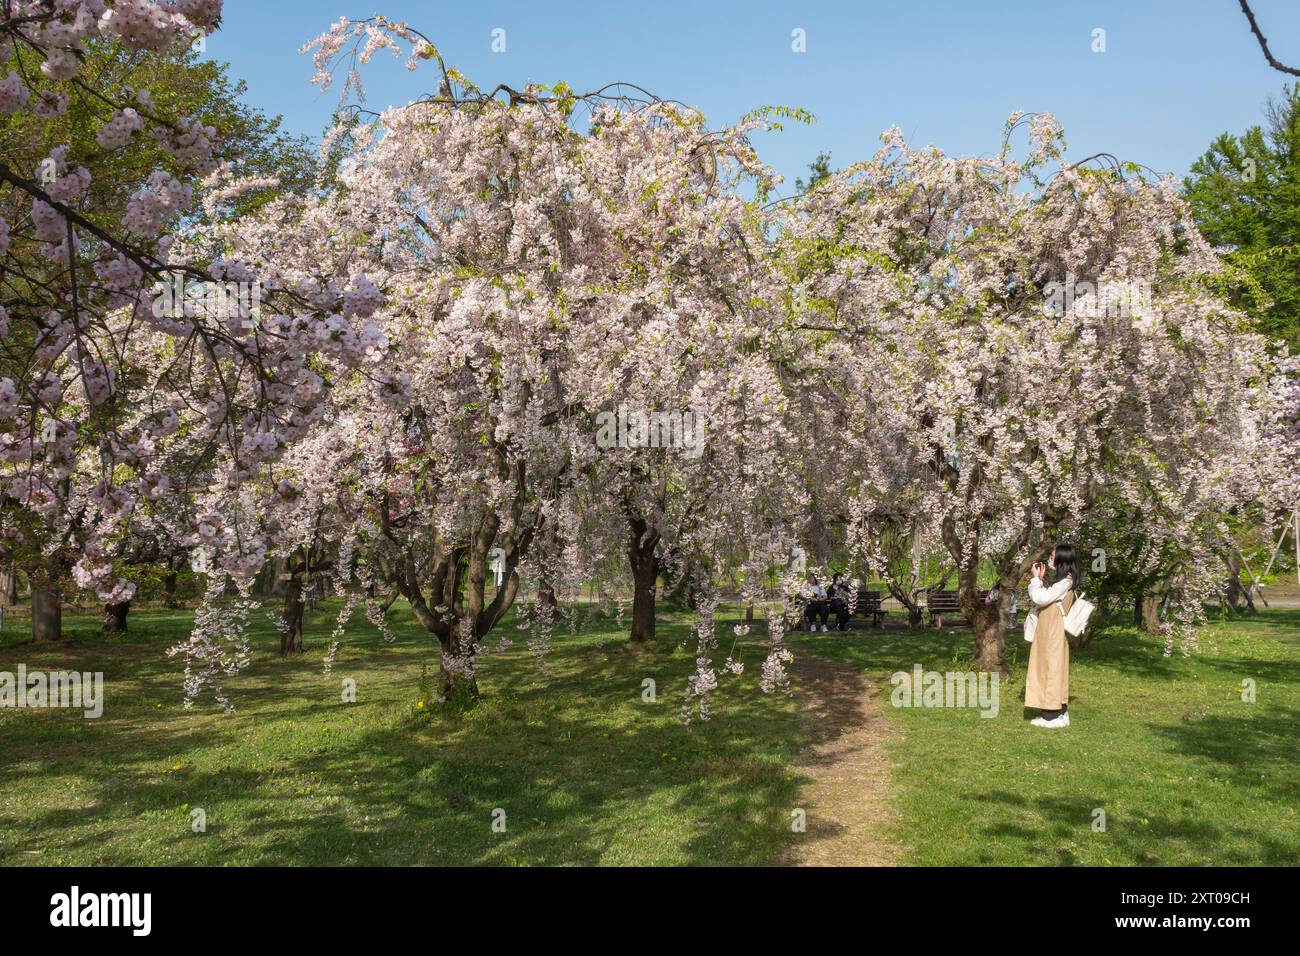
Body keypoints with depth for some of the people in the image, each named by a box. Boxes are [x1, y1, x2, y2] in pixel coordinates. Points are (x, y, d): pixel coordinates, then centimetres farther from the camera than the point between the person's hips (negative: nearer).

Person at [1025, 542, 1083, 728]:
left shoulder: (1065, 581, -17)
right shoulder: (1060, 580, 13)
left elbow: (1040, 598, -20)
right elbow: (1042, 598, 16)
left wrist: (1036, 578, -9)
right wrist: (1040, 578, 9)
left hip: (1053, 632, -10)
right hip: (1048, 631, 10)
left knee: (1051, 669, -5)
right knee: (1052, 670, 13)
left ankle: (1053, 715, 0)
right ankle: (1059, 712, 20)